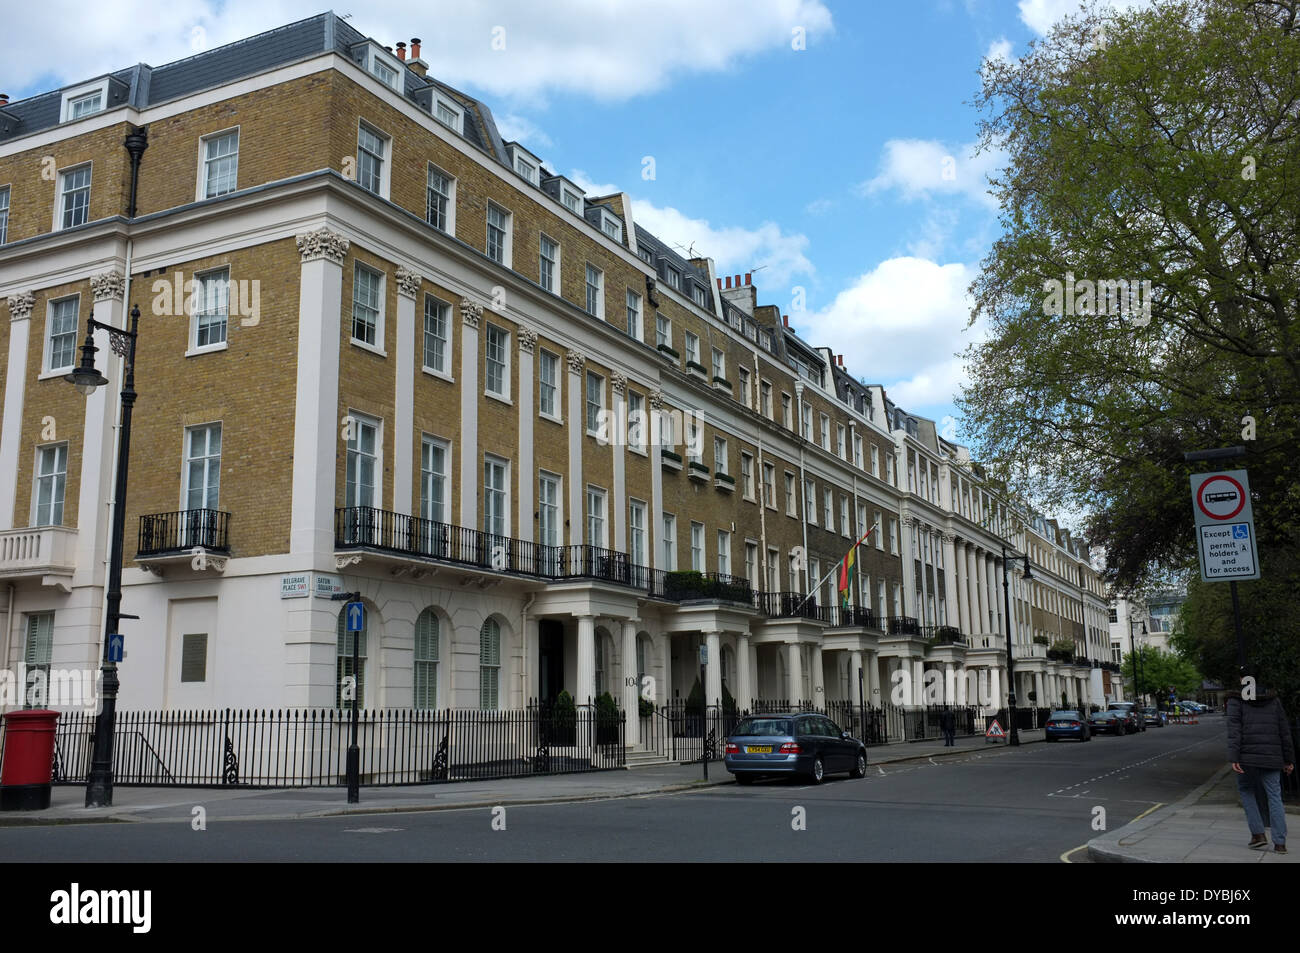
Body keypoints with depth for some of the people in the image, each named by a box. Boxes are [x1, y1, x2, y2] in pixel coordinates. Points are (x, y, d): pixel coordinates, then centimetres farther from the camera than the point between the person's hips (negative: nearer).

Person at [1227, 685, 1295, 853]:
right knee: (1274, 796, 6)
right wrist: (1289, 760, 14)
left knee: (1246, 791, 16)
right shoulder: (1274, 701, 12)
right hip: (1271, 757, 2)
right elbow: (1284, 731, 10)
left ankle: (1258, 835, 9)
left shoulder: (1236, 701, 2)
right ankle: (1280, 843, 2)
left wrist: (1234, 758, -13)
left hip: (1248, 757, -2)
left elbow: (1234, 730, -8)